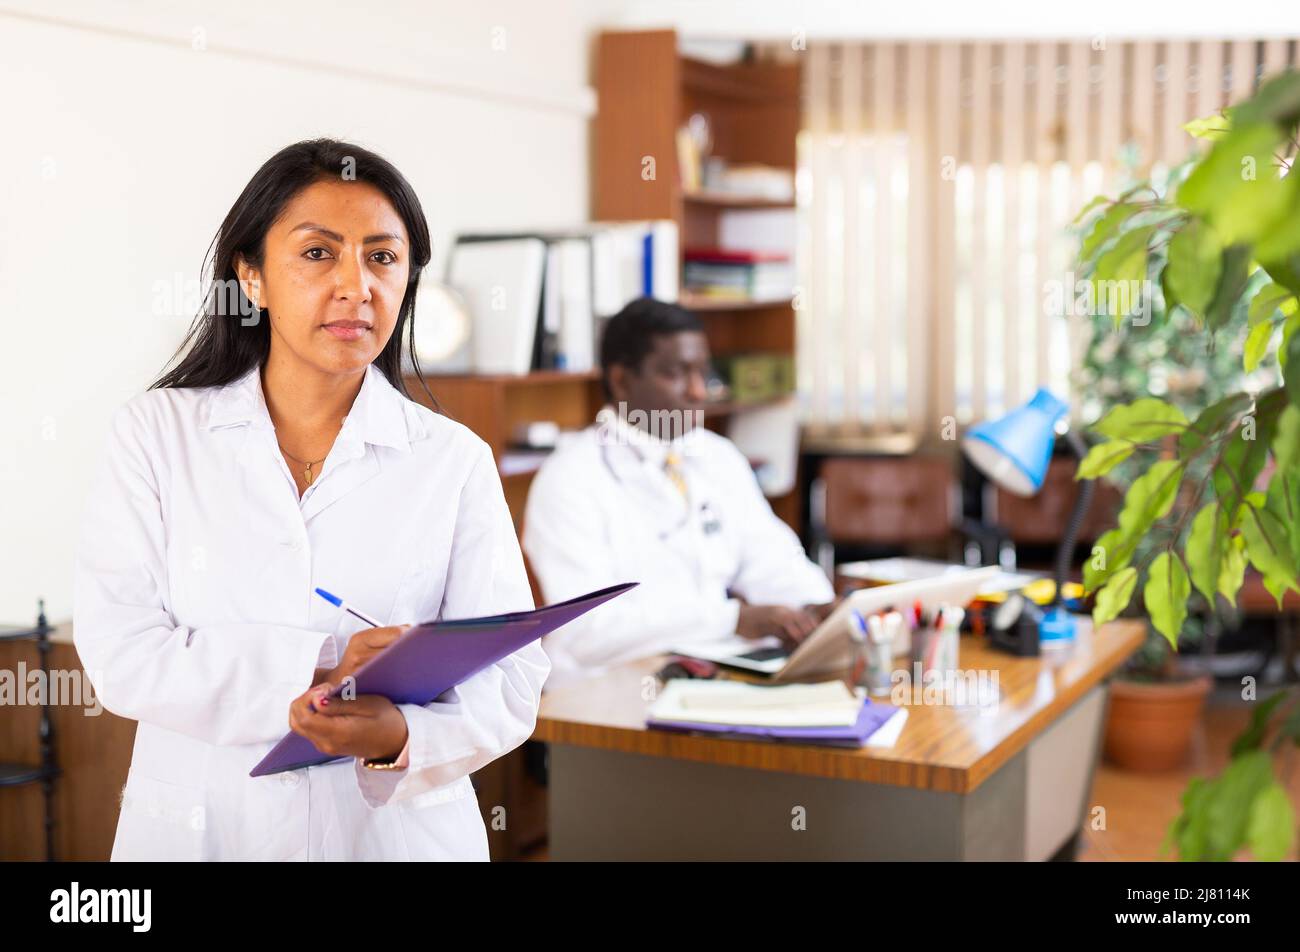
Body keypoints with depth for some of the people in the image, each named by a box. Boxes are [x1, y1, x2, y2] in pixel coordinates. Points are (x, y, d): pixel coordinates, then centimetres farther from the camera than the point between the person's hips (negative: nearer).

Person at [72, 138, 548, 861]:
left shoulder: (455, 459, -2)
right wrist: (324, 666, -21)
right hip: (199, 829, 0)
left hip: (399, 828, 0)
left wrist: (402, 736, -27)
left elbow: (509, 678, -7)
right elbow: (118, 650, -11)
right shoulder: (157, 431, -2)